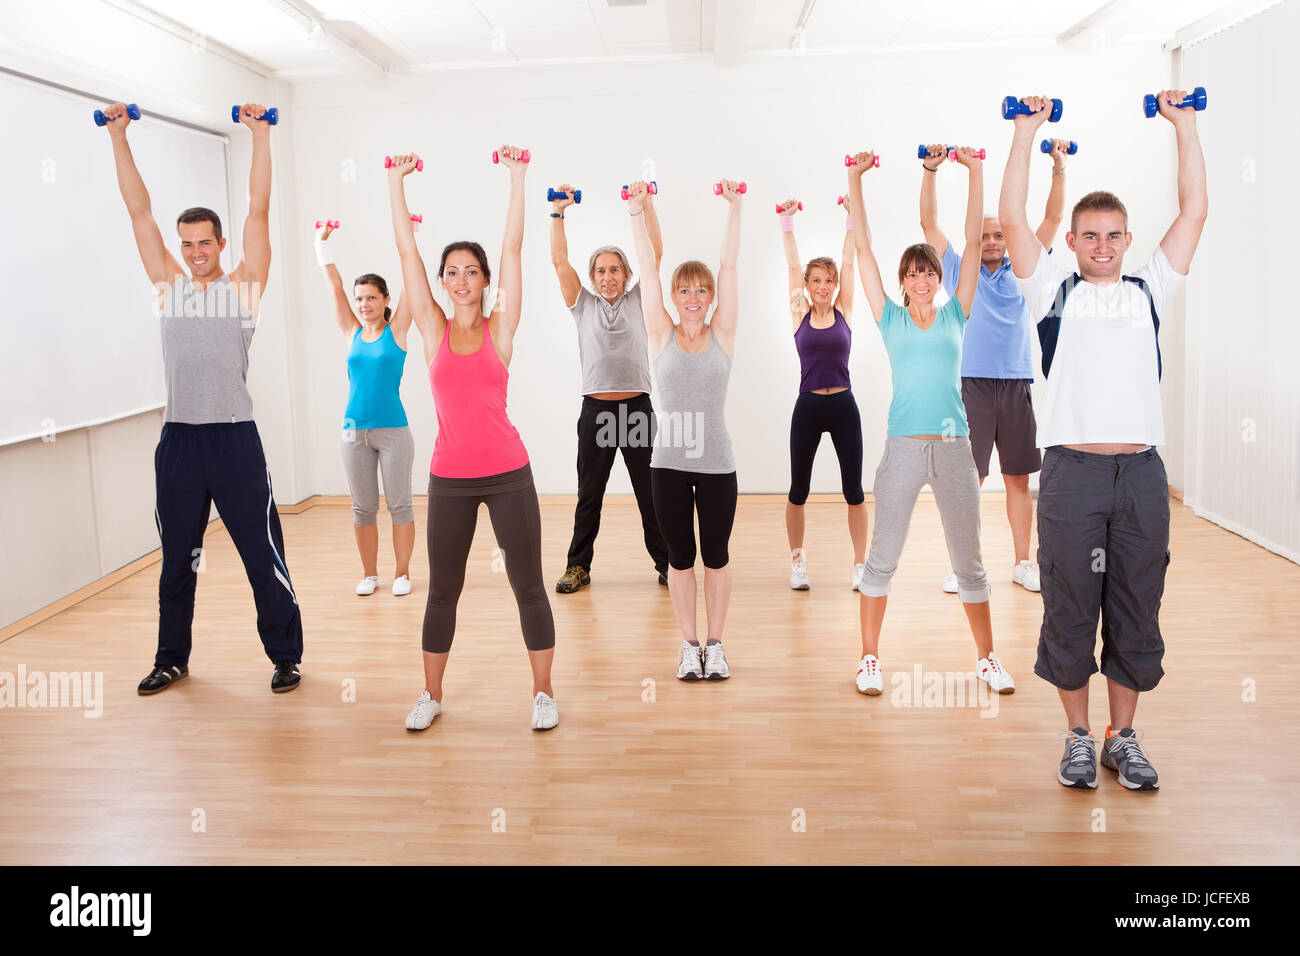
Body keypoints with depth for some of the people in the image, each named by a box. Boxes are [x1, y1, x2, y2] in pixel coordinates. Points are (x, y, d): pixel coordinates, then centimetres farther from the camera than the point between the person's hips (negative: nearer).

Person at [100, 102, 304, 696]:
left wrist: (261, 135, -9)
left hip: (234, 440, -4)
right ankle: (172, 659, 28)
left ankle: (286, 656, 15)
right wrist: (118, 137, 7)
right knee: (176, 561, 14)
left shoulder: (243, 287, 1)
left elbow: (258, 210, -5)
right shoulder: (169, 285, 10)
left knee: (264, 558, 2)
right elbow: (138, 212, 9)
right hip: (178, 440, 4)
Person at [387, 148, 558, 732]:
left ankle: (543, 693, 19)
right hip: (450, 477, 2)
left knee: (527, 585, 4)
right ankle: (431, 695, 27)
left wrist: (517, 178, -6)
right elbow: (406, 250, 3)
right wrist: (397, 181, 2)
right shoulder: (434, 331, 4)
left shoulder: (500, 328, 1)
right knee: (442, 590, 11)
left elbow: (513, 250, -3)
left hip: (508, 474, -1)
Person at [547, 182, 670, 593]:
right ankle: (578, 566, 16)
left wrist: (647, 203, -1)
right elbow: (559, 260, 3)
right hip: (596, 409, 1)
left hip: (638, 408, 0)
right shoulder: (583, 304, 10)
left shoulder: (638, 301, 9)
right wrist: (558, 211, 0)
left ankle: (667, 563, 14)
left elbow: (655, 253, 2)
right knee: (589, 495, 7)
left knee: (651, 493, 5)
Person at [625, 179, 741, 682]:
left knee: (716, 555, 9)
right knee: (680, 555, 10)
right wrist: (637, 213, -5)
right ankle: (689, 644, 23)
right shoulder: (662, 335, 2)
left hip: (716, 463, 0)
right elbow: (648, 269, -1)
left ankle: (714, 643, 23)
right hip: (668, 462, 0)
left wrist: (734, 207, -5)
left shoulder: (722, 334, 2)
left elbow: (729, 264, -3)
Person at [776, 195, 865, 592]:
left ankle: (860, 563, 13)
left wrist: (852, 219, -4)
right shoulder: (799, 314, 4)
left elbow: (849, 263, 1)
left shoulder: (844, 312, 5)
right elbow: (792, 265, 2)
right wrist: (787, 222, -1)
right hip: (807, 407, 0)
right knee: (798, 489, 7)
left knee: (854, 490, 3)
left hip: (843, 406, 0)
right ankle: (797, 561, 22)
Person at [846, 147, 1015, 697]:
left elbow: (974, 241, 6)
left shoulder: (954, 316, 10)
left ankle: (987, 658, 23)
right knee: (882, 559, 4)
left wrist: (976, 172, 4)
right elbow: (863, 249, 4)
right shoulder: (891, 319, 7)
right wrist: (856, 179, 2)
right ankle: (870, 659, 16)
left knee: (969, 563, 10)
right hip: (903, 448, -1)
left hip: (954, 447, 1)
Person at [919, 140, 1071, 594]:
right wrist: (930, 170, -5)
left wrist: (1059, 167, 1)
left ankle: (1023, 563, 15)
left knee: (1019, 479, 7)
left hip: (1016, 386, 2)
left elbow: (1052, 218, 10)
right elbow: (929, 224, 4)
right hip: (972, 384, -2)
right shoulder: (959, 272, 9)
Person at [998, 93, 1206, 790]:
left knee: (1136, 612, 8)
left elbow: (1194, 210, 13)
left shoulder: (1150, 290, 15)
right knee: (1070, 610, 4)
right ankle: (1078, 736, 18)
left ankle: (1123, 737, 22)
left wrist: (1184, 124, 13)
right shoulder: (1054, 292, 9)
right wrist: (1027, 131, 4)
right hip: (1072, 471, -2)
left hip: (1141, 473, 2)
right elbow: (1011, 219, 2)